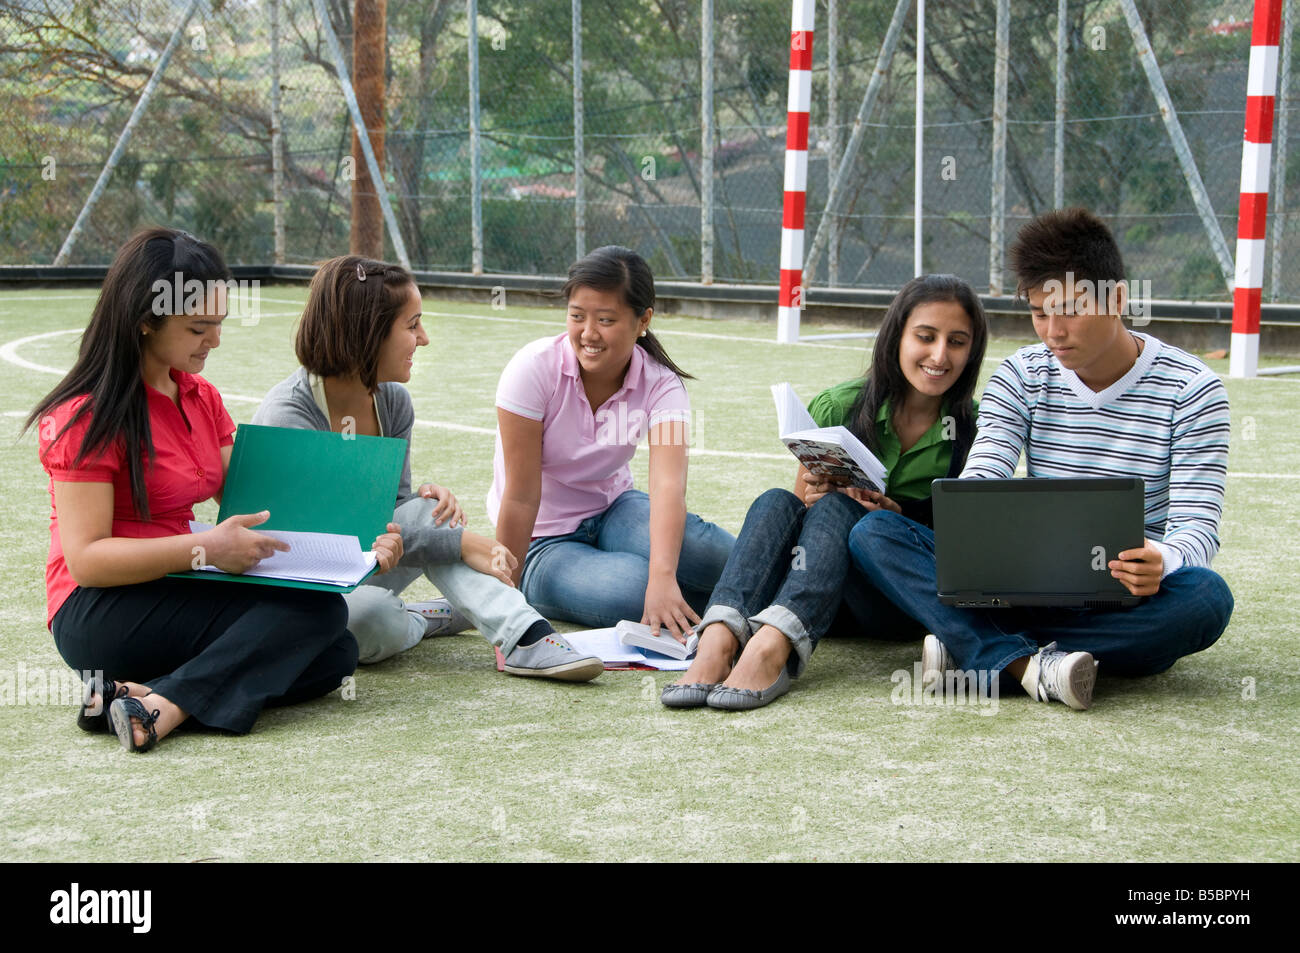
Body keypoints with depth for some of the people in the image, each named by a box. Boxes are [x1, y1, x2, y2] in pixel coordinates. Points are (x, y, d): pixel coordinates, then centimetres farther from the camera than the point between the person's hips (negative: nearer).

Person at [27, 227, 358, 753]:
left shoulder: (202, 399, 15)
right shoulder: (89, 416, -11)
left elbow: (249, 505, 10)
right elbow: (86, 558, -17)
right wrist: (204, 548, -27)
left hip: (175, 593, 9)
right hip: (101, 613, -8)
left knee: (335, 655, -14)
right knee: (317, 609, -22)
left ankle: (146, 697, -23)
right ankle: (157, 708, -30)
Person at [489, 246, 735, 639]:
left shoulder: (662, 384, -15)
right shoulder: (535, 368, -21)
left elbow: (669, 484, -33)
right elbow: (522, 496, -21)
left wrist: (663, 577, -49)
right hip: (543, 544, -2)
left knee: (715, 558, -30)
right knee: (634, 590, -33)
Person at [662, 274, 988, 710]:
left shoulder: (975, 428, 0)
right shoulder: (837, 407, 2)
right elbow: (803, 507, 6)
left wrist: (895, 513, -18)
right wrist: (812, 492, -19)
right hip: (827, 598, 2)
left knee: (838, 508, -31)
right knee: (777, 502, -28)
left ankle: (773, 646, -56)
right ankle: (717, 642, -51)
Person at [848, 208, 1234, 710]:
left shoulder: (1191, 390, -5)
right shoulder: (1020, 377, 4)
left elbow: (1198, 526, -11)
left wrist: (1162, 560, -36)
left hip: (1129, 602, -2)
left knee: (1206, 596, -38)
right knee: (872, 532, -18)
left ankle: (970, 646, -33)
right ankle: (1028, 665, -40)